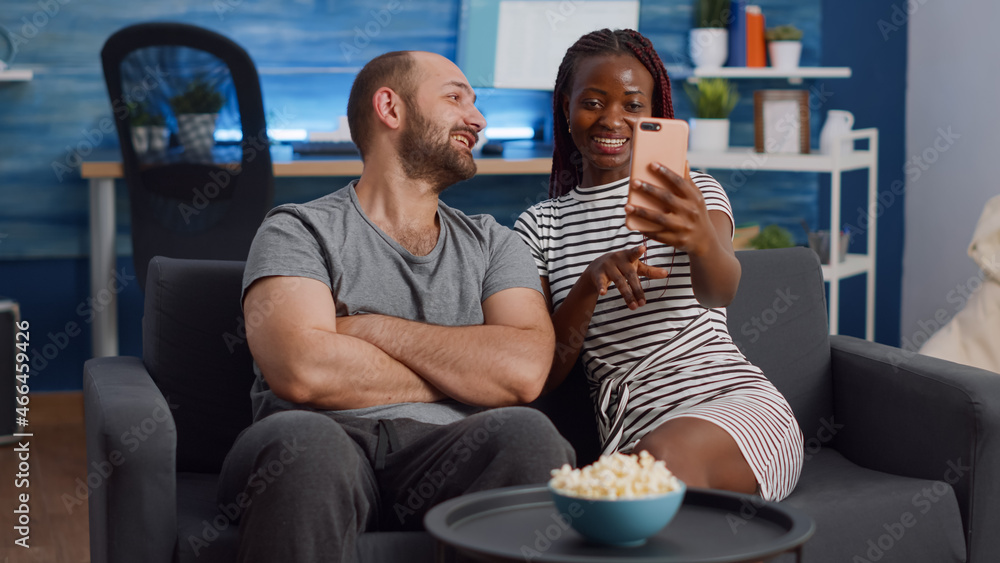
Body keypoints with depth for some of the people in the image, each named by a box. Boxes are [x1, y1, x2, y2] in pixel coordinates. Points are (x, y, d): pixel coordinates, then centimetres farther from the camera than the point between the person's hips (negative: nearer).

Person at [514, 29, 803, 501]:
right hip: (632, 433, 1)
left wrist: (701, 240, -40)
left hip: (736, 399, 0)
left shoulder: (695, 194, 11)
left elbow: (719, 291, -14)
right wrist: (590, 283, -14)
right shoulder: (540, 227, 15)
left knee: (665, 453, -36)